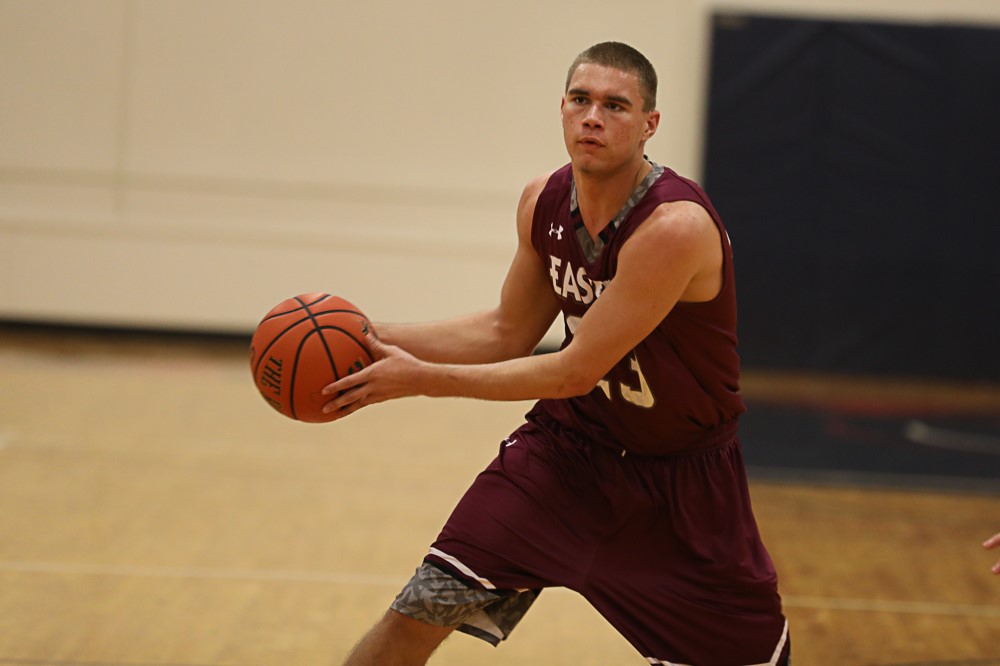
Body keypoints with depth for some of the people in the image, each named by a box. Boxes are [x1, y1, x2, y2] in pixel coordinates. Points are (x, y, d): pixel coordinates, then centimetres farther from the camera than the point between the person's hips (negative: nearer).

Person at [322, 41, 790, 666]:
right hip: (570, 440, 4)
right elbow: (508, 333, 8)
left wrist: (424, 378, -24)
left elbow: (576, 372, -27)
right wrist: (379, 337, -4)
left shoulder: (676, 227, -28)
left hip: (678, 474, -4)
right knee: (421, 611, -8)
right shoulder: (544, 202, -6)